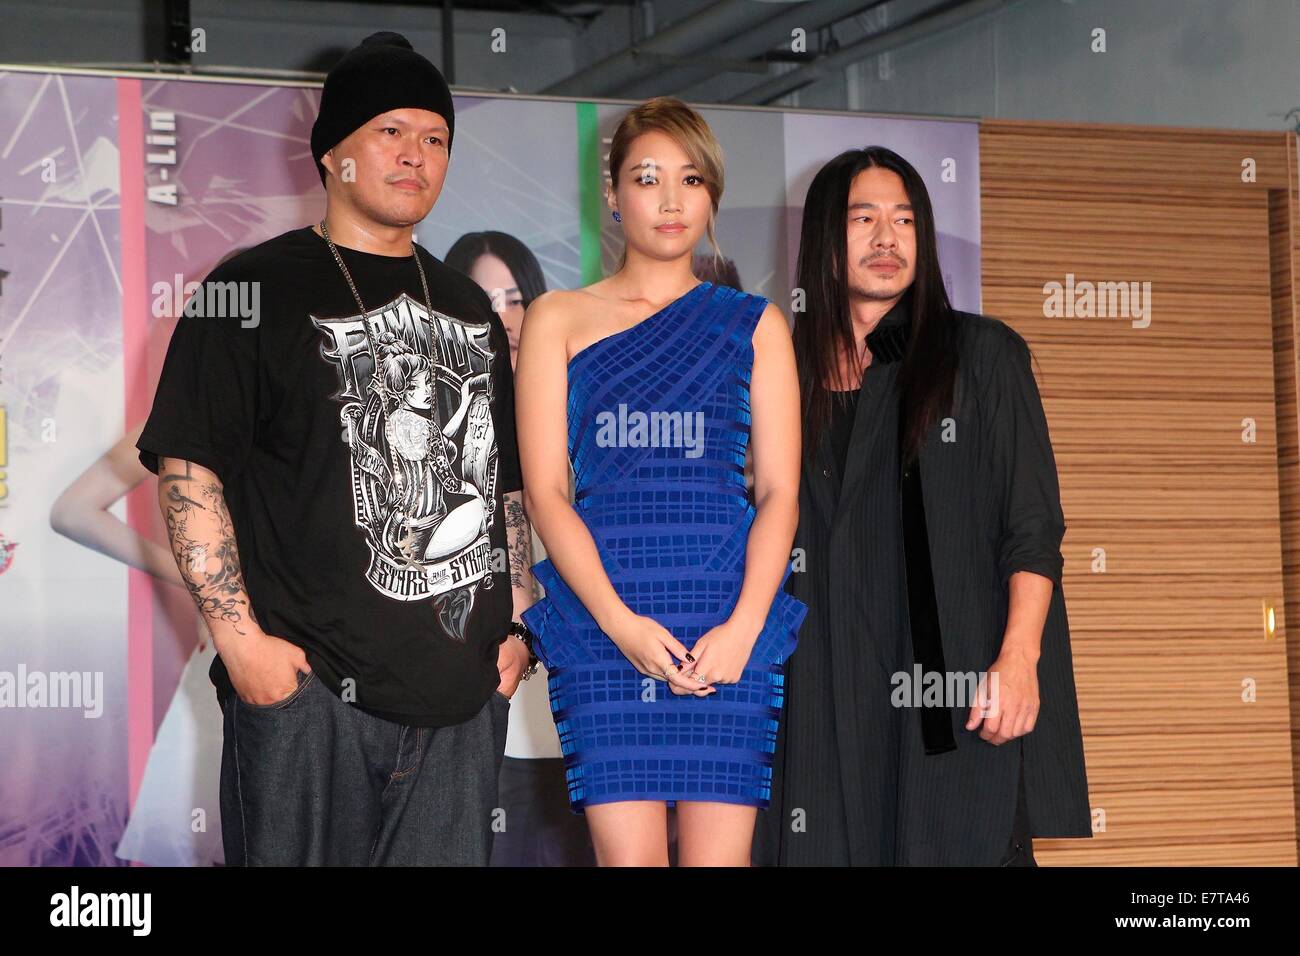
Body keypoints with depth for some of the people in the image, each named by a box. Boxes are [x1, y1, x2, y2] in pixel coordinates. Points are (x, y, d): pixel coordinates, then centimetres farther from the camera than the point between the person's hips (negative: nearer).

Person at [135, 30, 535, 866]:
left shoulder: (468, 310, 17)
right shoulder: (257, 291, -1)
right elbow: (188, 467, -8)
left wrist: (515, 623, 13)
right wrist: (240, 636, -14)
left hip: (465, 687, 5)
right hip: (310, 684, -5)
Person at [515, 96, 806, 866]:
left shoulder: (754, 325, 14)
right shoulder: (558, 320, 12)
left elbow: (780, 492, 7)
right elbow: (545, 491, 4)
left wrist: (743, 626, -8)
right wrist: (620, 622, -10)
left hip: (732, 625, 1)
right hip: (604, 622, -1)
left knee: (718, 855, -6)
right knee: (629, 854, -9)